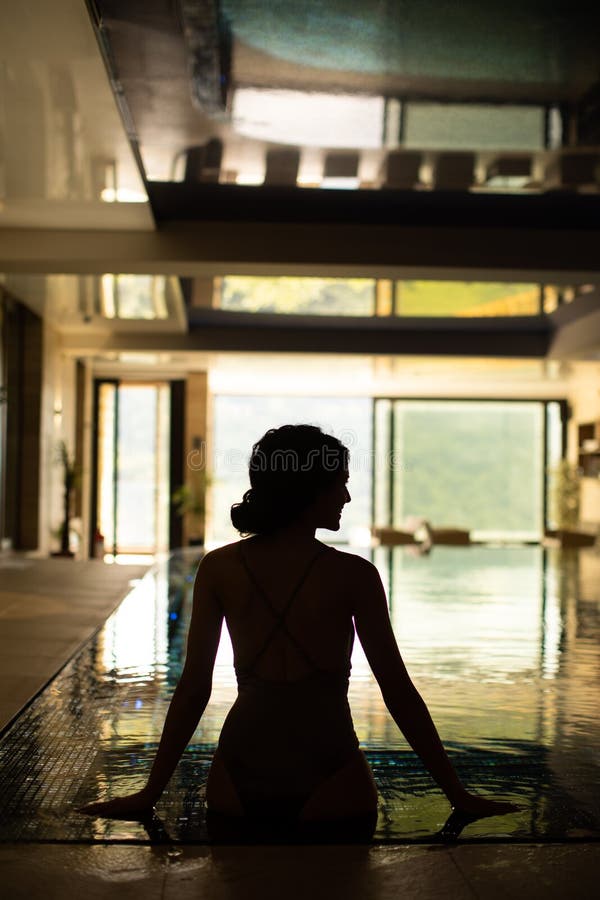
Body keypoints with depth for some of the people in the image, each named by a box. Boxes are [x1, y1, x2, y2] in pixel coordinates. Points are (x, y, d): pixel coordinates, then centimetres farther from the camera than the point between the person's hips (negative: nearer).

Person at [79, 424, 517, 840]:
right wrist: (458, 793, 2)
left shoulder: (218, 569, 0)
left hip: (238, 778, 3)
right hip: (329, 784, -2)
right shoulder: (353, 575, -8)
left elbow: (194, 687, 1)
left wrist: (152, 790, 9)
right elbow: (398, 691, -6)